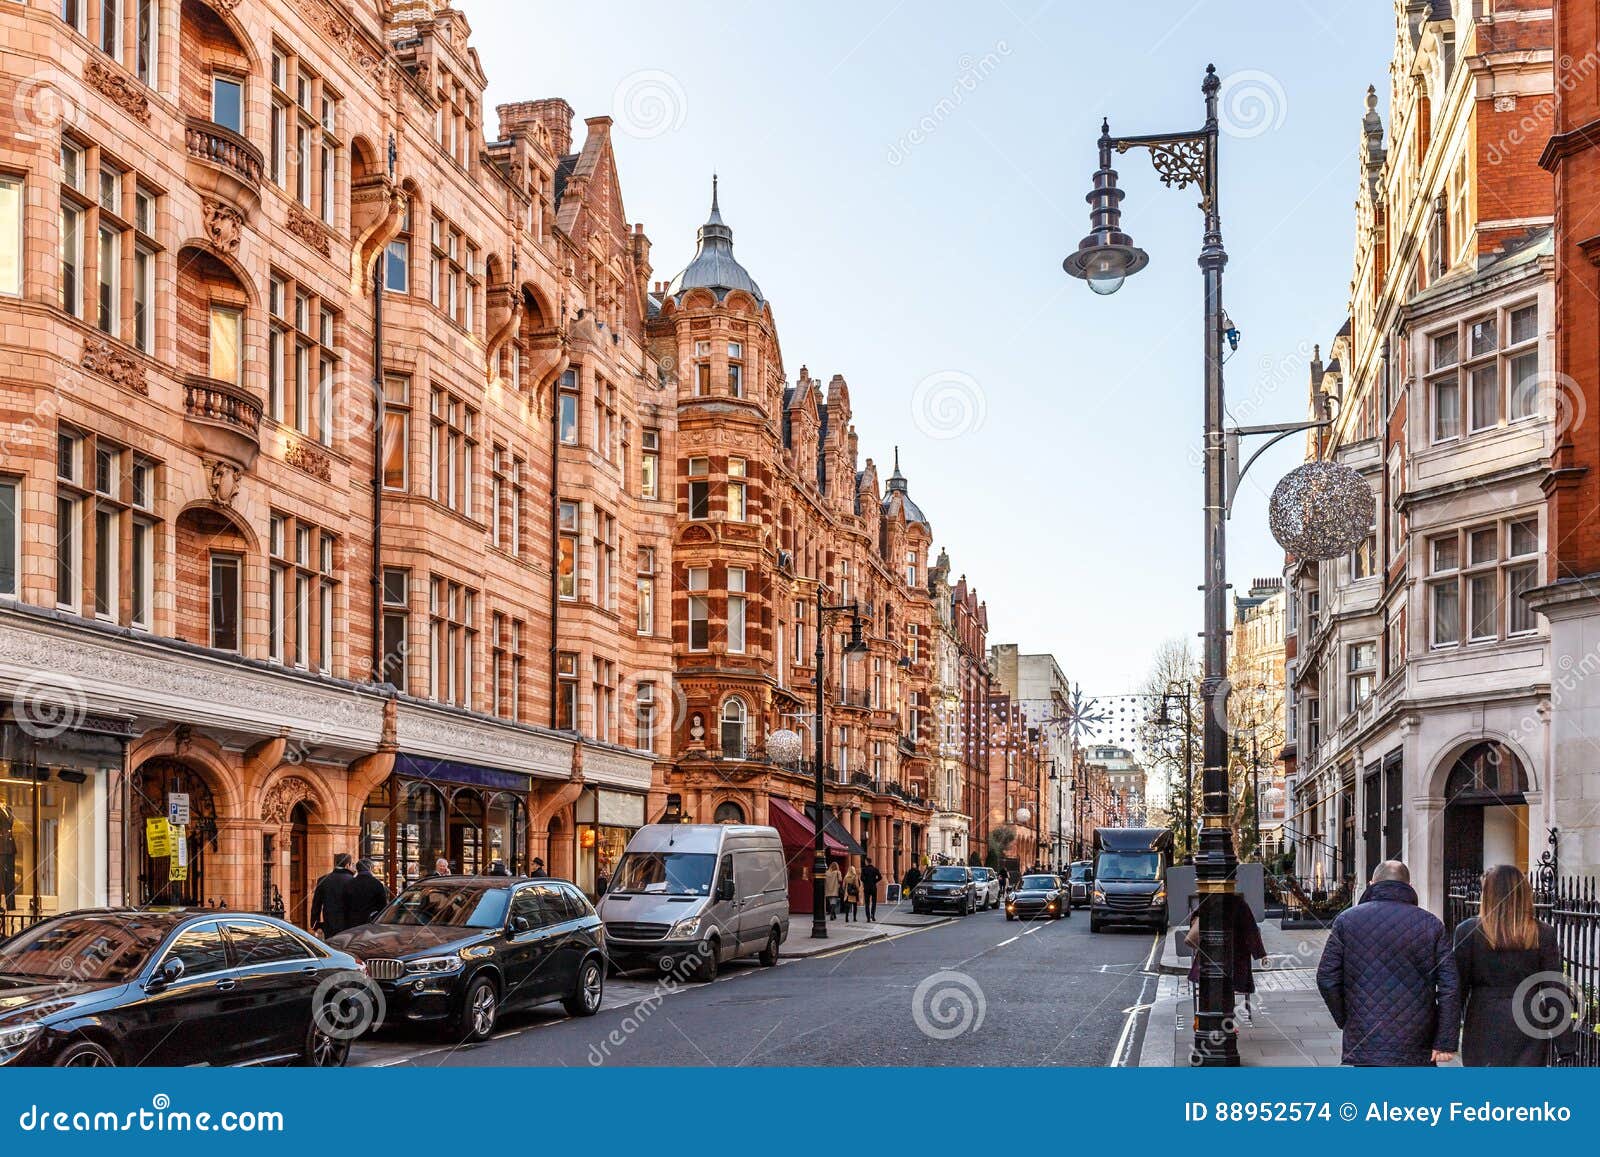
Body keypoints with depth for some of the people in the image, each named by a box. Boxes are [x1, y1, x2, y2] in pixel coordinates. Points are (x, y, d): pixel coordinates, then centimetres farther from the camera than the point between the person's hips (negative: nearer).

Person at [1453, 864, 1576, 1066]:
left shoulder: (1468, 931, -4)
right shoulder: (1543, 934, -1)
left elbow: (1459, 985, -1)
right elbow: (1554, 990, 0)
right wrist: (1565, 1042, 4)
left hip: (1483, 1026, -1)